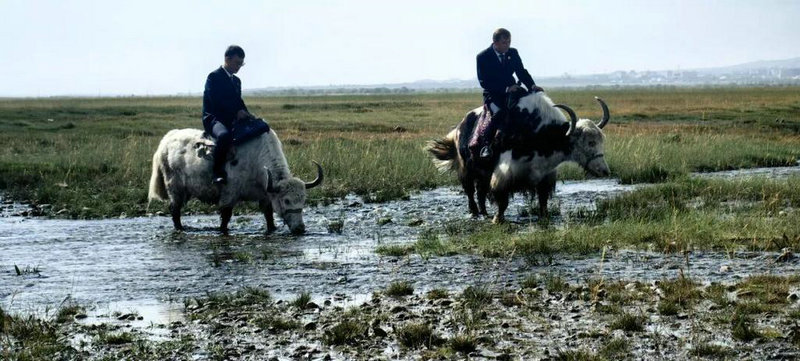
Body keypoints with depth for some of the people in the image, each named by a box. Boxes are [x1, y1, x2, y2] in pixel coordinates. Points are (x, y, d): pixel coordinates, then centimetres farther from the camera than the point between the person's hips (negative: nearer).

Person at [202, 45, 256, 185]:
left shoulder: (236, 81, 21)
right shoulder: (214, 77, -5)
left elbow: (238, 102, 21)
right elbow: (216, 100, -16)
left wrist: (247, 114, 0)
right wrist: (237, 112, -21)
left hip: (230, 121, 8)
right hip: (213, 119, -8)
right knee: (224, 135, -41)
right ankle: (218, 172, -34)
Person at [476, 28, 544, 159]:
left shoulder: (513, 53, 6)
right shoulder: (483, 57, -9)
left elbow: (522, 72, 10)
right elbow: (484, 82, -15)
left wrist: (532, 86, -11)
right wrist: (505, 89, -25)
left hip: (511, 91, 5)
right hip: (492, 94, -5)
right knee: (499, 113, -35)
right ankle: (486, 146, -28)